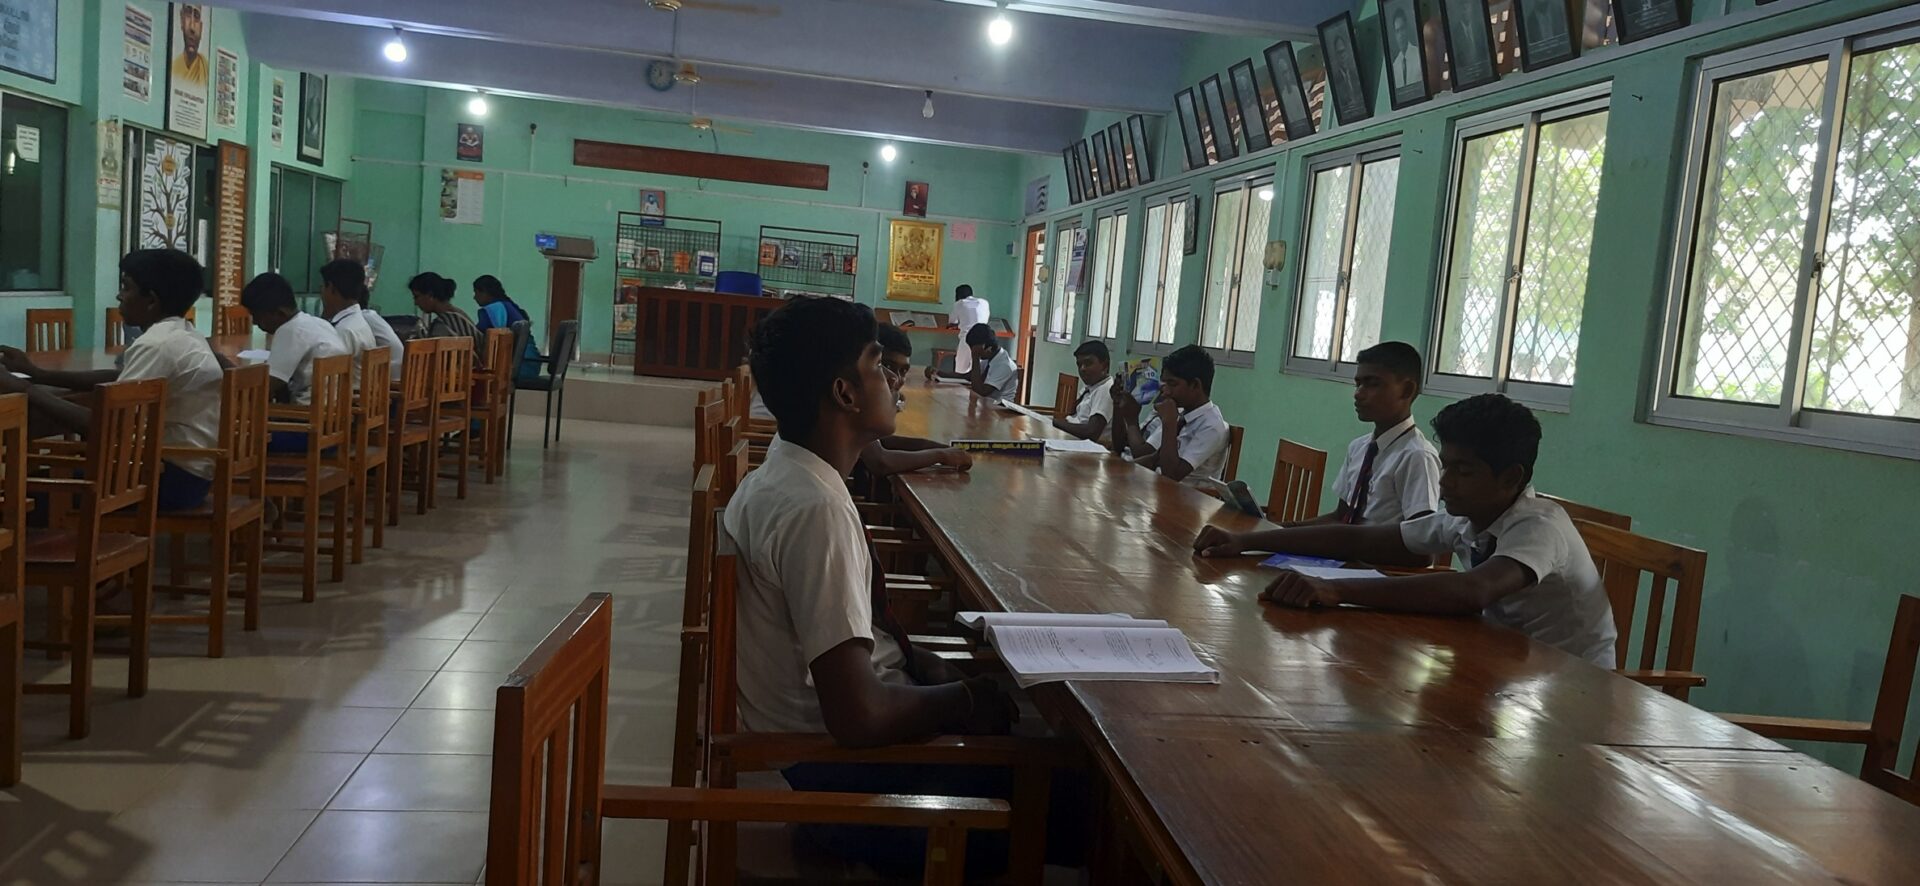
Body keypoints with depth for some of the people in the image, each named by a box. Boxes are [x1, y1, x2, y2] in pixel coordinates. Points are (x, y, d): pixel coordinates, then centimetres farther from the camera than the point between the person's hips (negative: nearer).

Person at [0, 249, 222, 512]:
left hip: (176, 476, -10)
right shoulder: (179, 334, 12)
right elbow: (119, 380, 23)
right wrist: (38, 375, 19)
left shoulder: (156, 344, -18)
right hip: (190, 470, 10)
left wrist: (25, 390, -14)